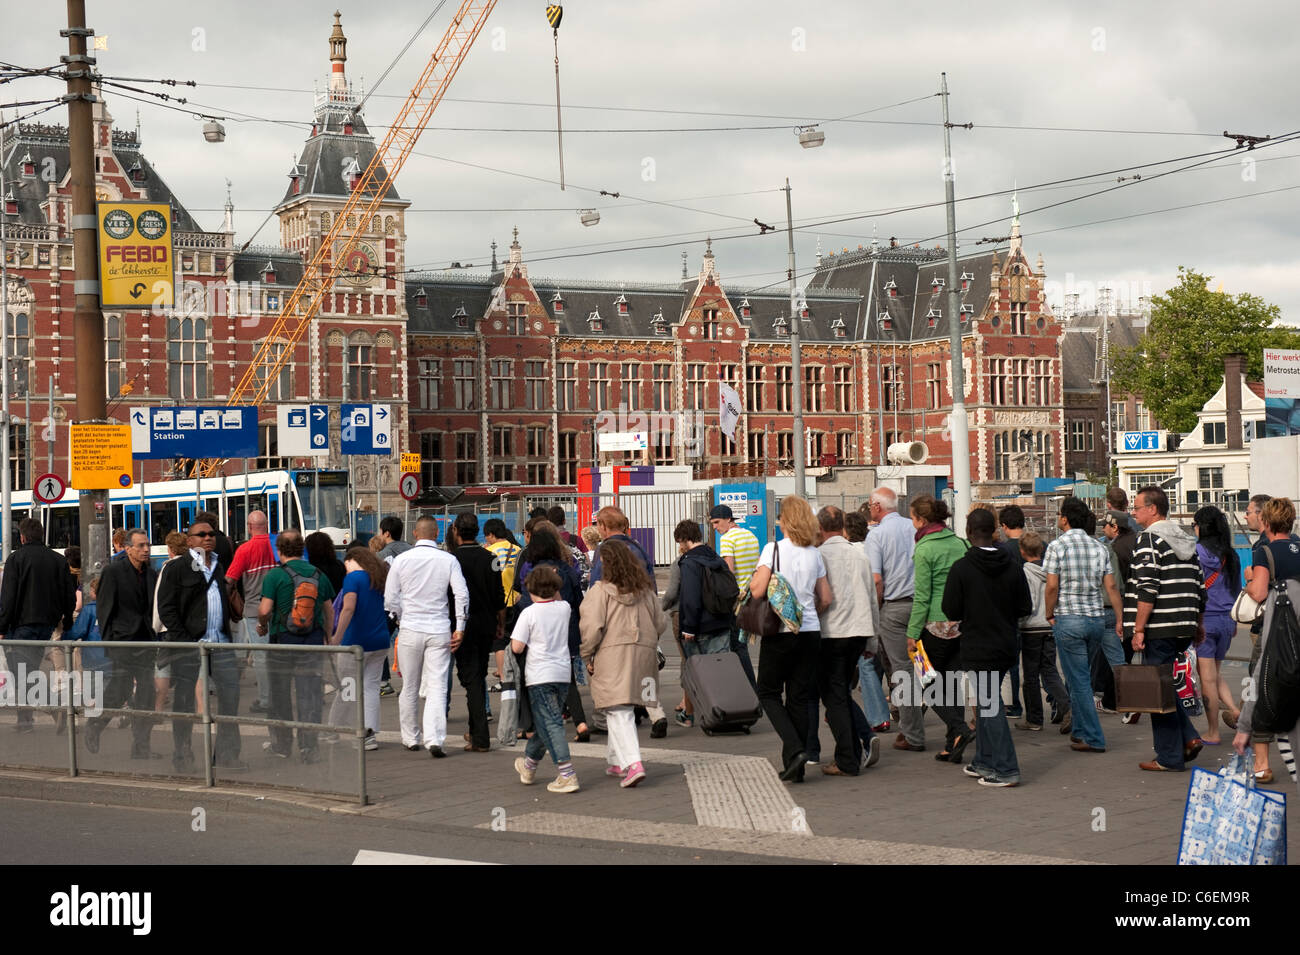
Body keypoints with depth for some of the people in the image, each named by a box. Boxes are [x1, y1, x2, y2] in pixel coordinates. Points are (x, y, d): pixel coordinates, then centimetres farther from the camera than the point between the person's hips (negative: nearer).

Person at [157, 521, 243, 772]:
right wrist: (182, 640, -11)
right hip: (189, 643, -4)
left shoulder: (222, 565, 17)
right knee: (184, 699, 2)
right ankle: (182, 755, 11)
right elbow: (166, 608, -4)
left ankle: (227, 753, 6)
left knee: (230, 694, -2)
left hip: (220, 643, 4)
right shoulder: (177, 567, 1)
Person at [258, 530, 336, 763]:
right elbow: (329, 610, 14)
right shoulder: (319, 575, 6)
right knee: (309, 695, 3)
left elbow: (265, 610, -14)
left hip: (283, 640, -3)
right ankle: (308, 748, 0)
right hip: (313, 640, 3)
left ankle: (281, 744, 22)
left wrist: (263, 625, 7)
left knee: (280, 695, 12)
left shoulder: (275, 575, -8)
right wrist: (329, 637, 24)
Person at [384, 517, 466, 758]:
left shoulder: (401, 560, 0)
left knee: (410, 688, 13)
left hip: (410, 629, 1)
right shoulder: (448, 560, -3)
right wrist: (459, 628, 1)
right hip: (439, 630, -1)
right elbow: (462, 595, -6)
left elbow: (390, 598, 1)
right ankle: (434, 739, -15)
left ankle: (411, 738, 23)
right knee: (437, 687, -2)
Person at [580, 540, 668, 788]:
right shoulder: (645, 591, 10)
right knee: (623, 710, 19)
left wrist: (587, 657, -1)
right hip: (642, 654, 6)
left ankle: (633, 764, -19)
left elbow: (591, 627, -13)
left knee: (618, 712, -6)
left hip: (612, 655, -6)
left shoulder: (600, 591, -8)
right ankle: (617, 760, 28)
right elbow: (660, 623, 14)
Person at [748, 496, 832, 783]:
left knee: (768, 693, 10)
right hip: (810, 631, 4)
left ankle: (794, 749, -9)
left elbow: (757, 590, -16)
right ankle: (795, 767, 9)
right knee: (799, 697, 9)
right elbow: (826, 599, 10)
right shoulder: (815, 554, 6)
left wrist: (753, 576, 5)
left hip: (779, 631, -4)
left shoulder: (773, 549, -9)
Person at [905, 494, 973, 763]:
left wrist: (912, 634, -9)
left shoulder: (925, 550, -12)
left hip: (937, 624, -6)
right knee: (951, 681, 11)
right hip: (963, 623, 6)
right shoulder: (959, 543, 7)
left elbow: (922, 597, -14)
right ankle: (953, 746, 10)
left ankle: (960, 729, -11)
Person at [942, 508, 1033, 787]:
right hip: (1006, 646, 6)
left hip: (978, 649, -6)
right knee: (987, 704, 19)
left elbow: (951, 611, -12)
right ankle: (984, 762, 27)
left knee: (989, 706, -3)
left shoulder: (962, 568, -13)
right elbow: (1025, 607, 3)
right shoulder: (1012, 567, 1)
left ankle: (1006, 769, -6)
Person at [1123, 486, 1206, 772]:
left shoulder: (1149, 539, -10)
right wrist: (1197, 624, 24)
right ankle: (1188, 738, 9)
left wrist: (1138, 629, -16)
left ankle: (1170, 757, 3)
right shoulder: (1187, 539, 16)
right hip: (1185, 629, 8)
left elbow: (1147, 589, -18)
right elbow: (1198, 585, 18)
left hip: (1160, 629, -8)